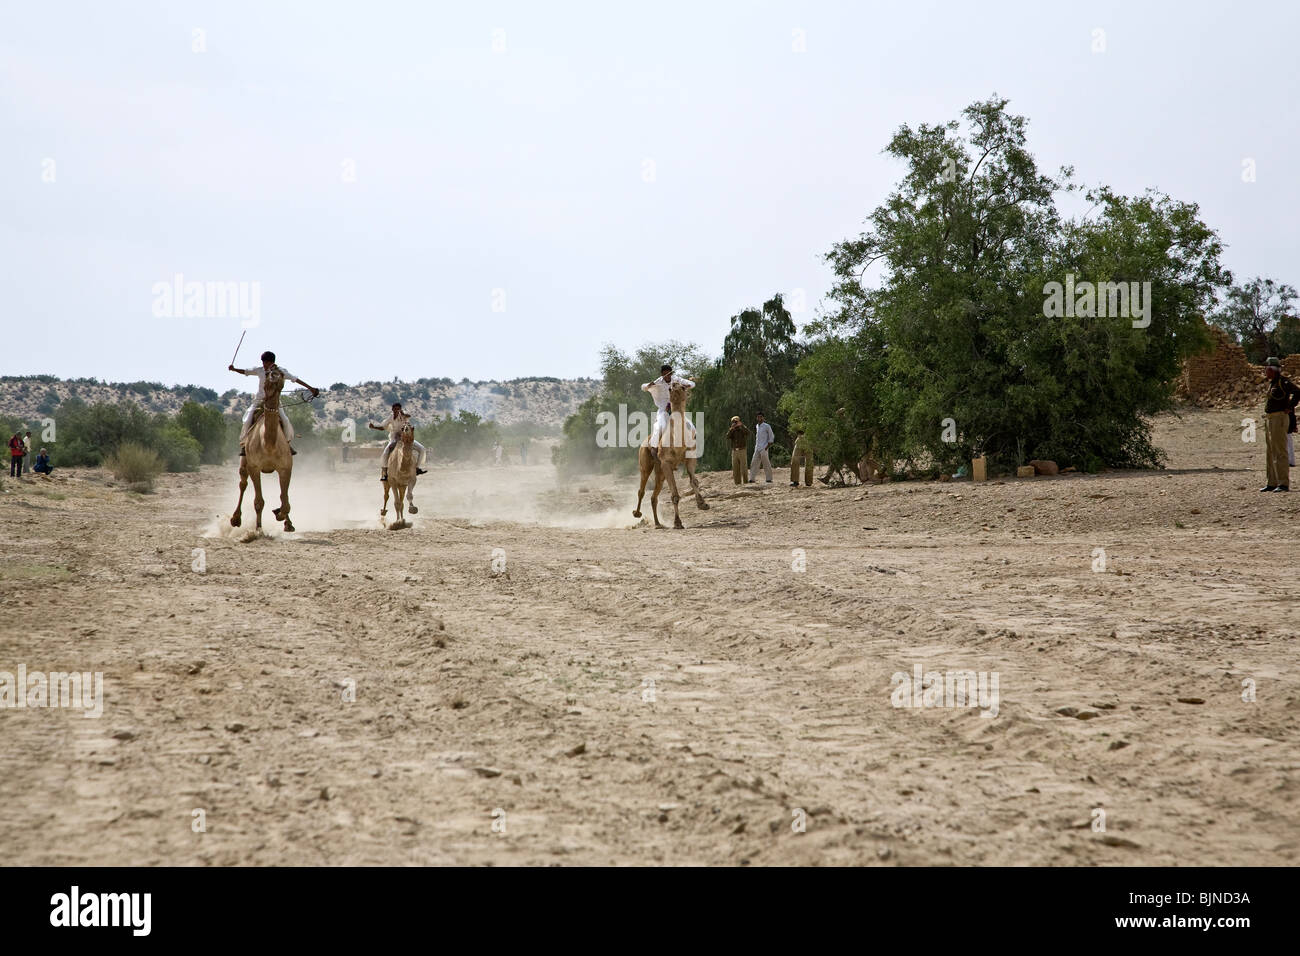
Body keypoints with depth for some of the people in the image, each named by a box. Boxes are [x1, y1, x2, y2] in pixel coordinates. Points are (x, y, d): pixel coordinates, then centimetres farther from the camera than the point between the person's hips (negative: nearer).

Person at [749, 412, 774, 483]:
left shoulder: (767, 426, -6)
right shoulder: (757, 426, 14)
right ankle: (752, 479, -2)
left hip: (764, 449, -6)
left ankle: (769, 479, 2)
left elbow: (771, 437, -5)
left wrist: (767, 447, -11)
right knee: (754, 463, -1)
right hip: (757, 448, 6)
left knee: (766, 464, -4)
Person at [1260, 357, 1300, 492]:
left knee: (1280, 452, -11)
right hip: (1269, 419, 10)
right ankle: (1273, 483, 16)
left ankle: (1284, 484, -11)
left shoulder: (1283, 382, -13)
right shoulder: (1271, 383, 17)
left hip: (1279, 419, -10)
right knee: (1270, 454, 11)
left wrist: (1288, 408, -16)